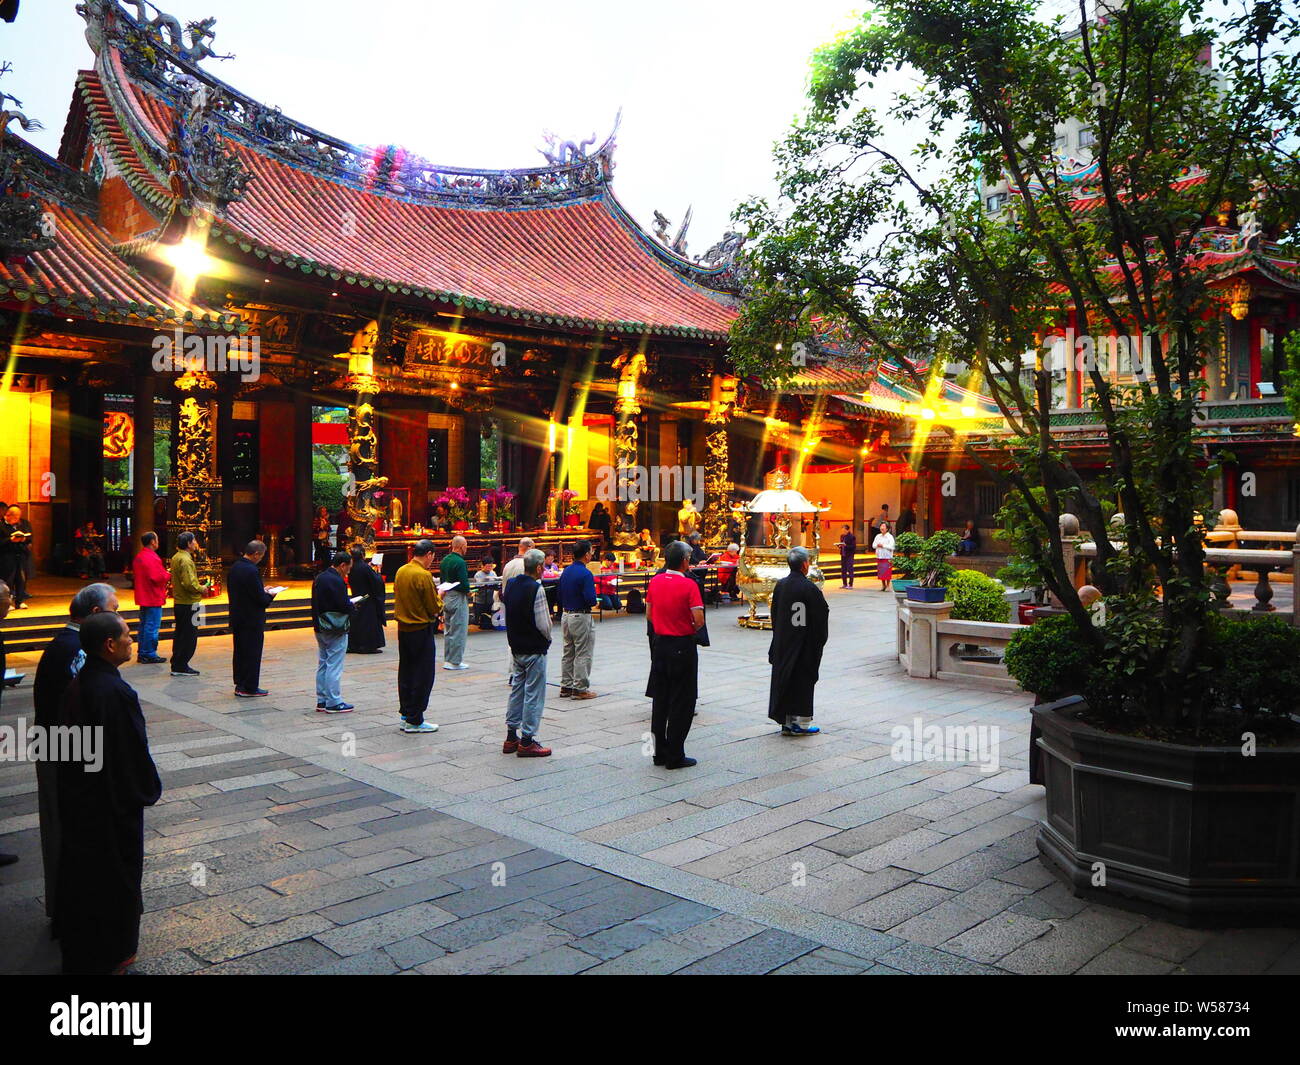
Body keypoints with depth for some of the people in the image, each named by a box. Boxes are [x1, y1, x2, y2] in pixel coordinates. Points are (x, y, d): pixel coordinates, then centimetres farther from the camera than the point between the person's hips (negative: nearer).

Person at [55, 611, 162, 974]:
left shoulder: (76, 685, -1)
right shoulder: (117, 693, -27)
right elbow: (134, 751, -21)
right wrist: (149, 789, -5)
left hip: (77, 799, 8)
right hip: (114, 805, -8)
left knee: (79, 870, 20)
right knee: (116, 875, 9)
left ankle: (78, 950, 36)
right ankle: (111, 956, 23)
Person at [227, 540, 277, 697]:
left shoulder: (234, 568, 7)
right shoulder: (252, 571, -21)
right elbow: (260, 599, -22)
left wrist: (263, 591, 13)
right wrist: (270, 595, -1)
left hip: (237, 618, 9)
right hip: (252, 620, -9)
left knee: (239, 652, 15)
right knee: (252, 653, 1)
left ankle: (240, 684, 23)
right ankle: (249, 688, 6)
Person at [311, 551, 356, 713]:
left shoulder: (319, 578, 10)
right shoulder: (337, 581, -18)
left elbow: (316, 602, 15)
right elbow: (344, 606, -22)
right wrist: (353, 606, 0)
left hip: (320, 628, 9)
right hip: (335, 629, -9)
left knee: (322, 664, 14)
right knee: (334, 666, -3)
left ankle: (322, 700, 20)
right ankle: (333, 703, 1)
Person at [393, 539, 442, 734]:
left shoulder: (401, 572, 4)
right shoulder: (424, 576, -19)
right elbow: (434, 608, -17)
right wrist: (439, 596, 4)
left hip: (403, 629, 8)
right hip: (422, 630, -8)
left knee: (405, 672, 16)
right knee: (423, 675, 1)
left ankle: (406, 714, 23)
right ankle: (415, 720, 4)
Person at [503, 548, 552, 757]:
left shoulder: (511, 585, 5)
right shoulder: (536, 589, -19)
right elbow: (543, 624, -21)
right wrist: (547, 638, -1)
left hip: (516, 647, 8)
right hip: (534, 649, -8)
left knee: (517, 690, 16)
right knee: (533, 693, 0)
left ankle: (511, 737, 22)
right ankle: (527, 741, 4)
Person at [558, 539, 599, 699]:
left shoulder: (565, 571, 7)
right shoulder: (585, 573, -18)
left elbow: (559, 595, 11)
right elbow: (591, 599, -23)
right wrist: (594, 600, -2)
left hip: (566, 616, 8)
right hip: (581, 617, -8)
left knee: (567, 653, 15)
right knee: (583, 655, 0)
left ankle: (566, 687, 20)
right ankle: (580, 689, 2)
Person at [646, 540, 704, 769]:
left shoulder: (655, 581, 2)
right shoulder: (689, 585, -15)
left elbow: (650, 614, 9)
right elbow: (699, 620, -19)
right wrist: (692, 630, 1)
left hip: (660, 643, 6)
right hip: (683, 646, -6)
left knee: (660, 699, 14)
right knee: (681, 702, 4)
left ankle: (660, 752, 20)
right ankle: (675, 756, 8)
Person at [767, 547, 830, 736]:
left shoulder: (780, 585, 0)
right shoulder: (810, 589, -18)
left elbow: (774, 614, 8)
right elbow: (822, 615, -12)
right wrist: (820, 640, 2)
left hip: (782, 644, 5)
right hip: (805, 645, -5)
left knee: (784, 679, 11)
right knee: (803, 681, 5)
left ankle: (786, 722, 17)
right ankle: (801, 723, 10)